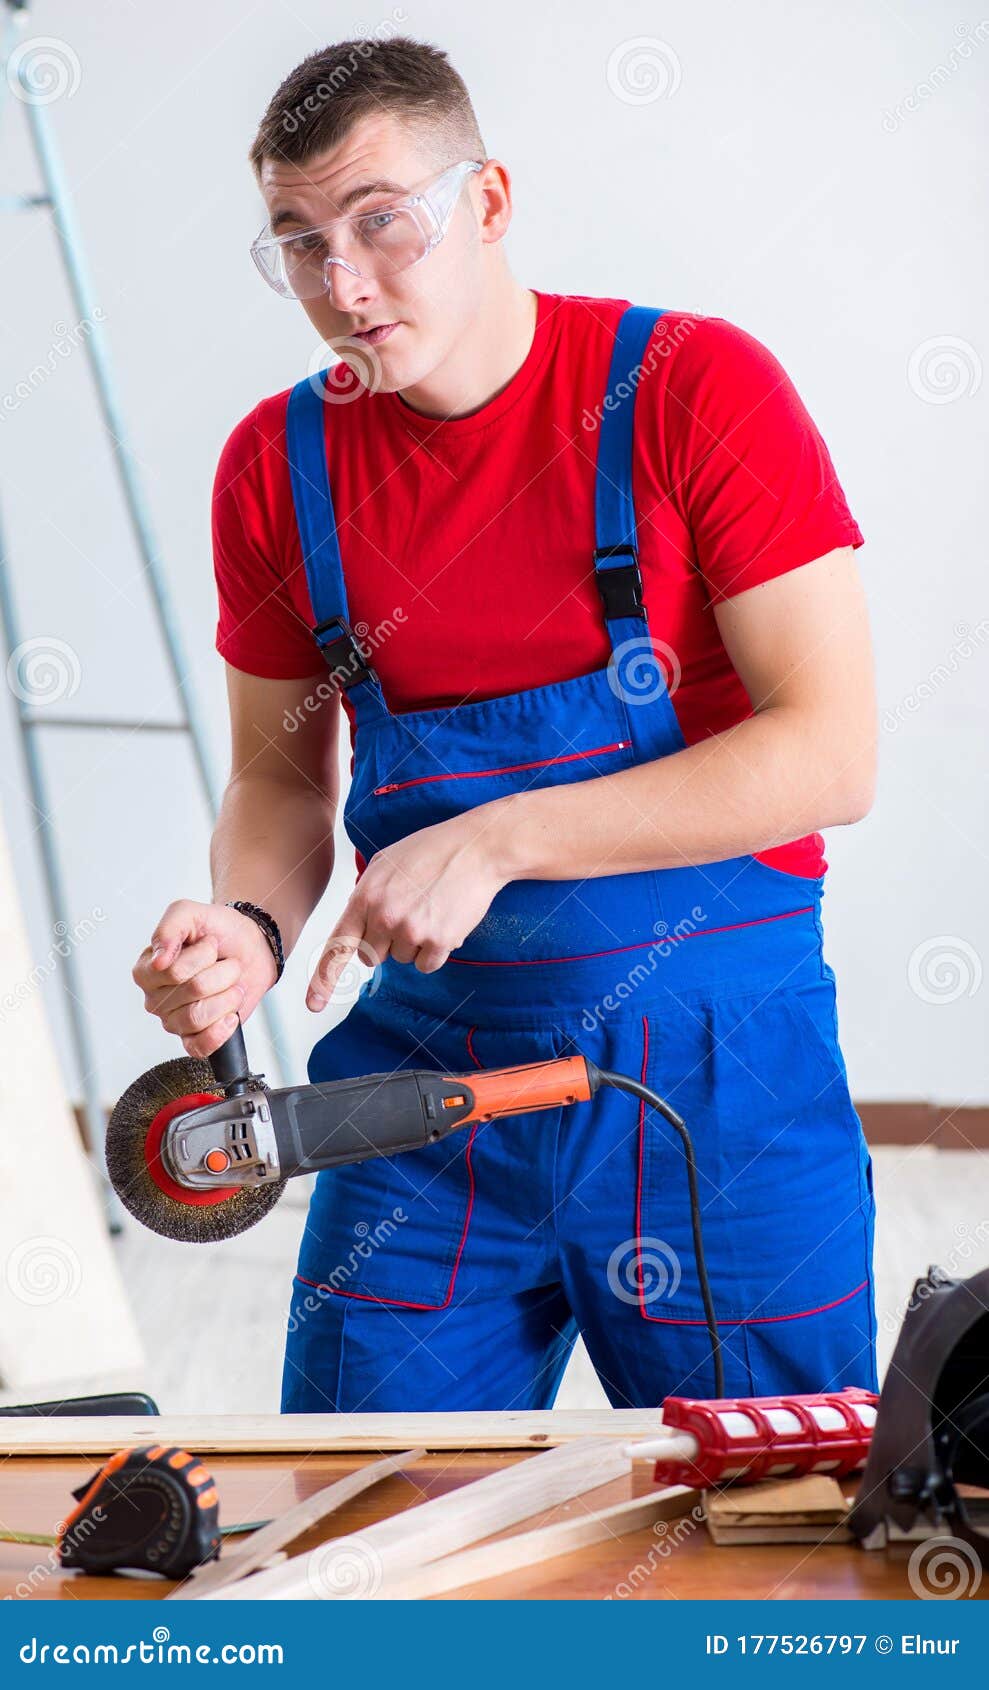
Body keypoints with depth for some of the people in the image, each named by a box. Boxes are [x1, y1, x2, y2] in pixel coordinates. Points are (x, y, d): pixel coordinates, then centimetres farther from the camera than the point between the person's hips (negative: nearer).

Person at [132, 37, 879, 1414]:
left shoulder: (693, 387, -9)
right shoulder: (278, 465, 3)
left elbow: (831, 755, -14)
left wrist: (495, 842, -19)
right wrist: (253, 928, -9)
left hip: (715, 1072, -3)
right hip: (426, 1066, 3)